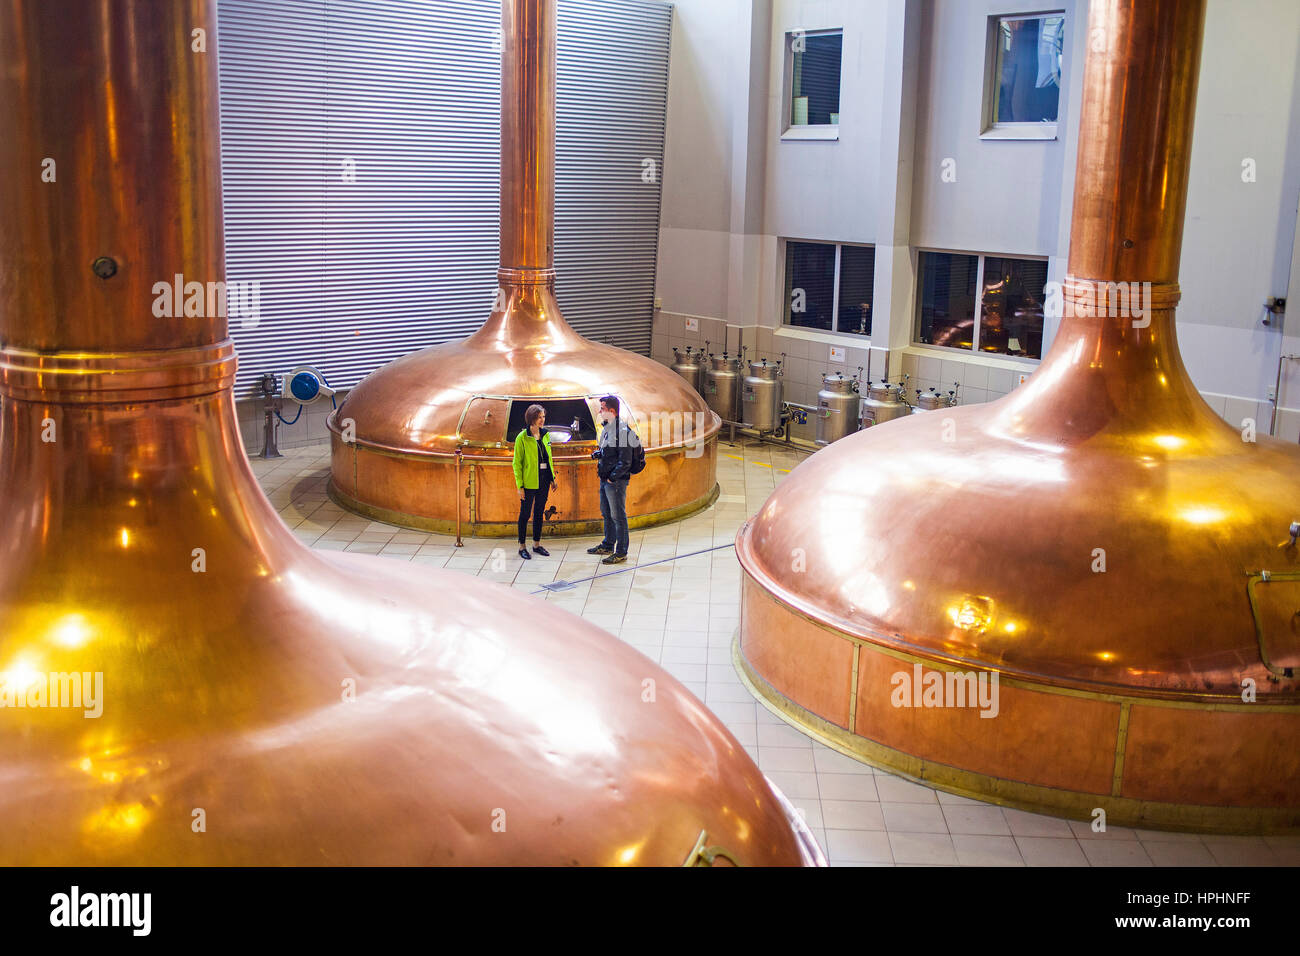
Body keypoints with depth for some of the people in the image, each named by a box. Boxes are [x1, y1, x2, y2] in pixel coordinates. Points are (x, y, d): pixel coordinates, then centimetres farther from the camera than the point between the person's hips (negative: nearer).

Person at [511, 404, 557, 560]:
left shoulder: (545, 435, 7)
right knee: (525, 513, 3)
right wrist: (520, 485, -13)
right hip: (529, 481, -6)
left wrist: (552, 477, 11)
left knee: (539, 512, 13)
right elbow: (517, 463, -9)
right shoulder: (522, 437, -10)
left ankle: (537, 544, 24)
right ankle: (522, 547, 13)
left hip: (544, 480, 6)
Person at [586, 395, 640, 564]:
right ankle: (608, 545, 35)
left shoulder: (622, 430, -18)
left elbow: (625, 461, -20)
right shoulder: (606, 428, 11)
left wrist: (612, 477, -18)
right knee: (606, 513, 20)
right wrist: (597, 453, 7)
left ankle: (621, 552, 3)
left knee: (618, 516, -4)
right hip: (605, 479, 10)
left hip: (616, 480, -10)